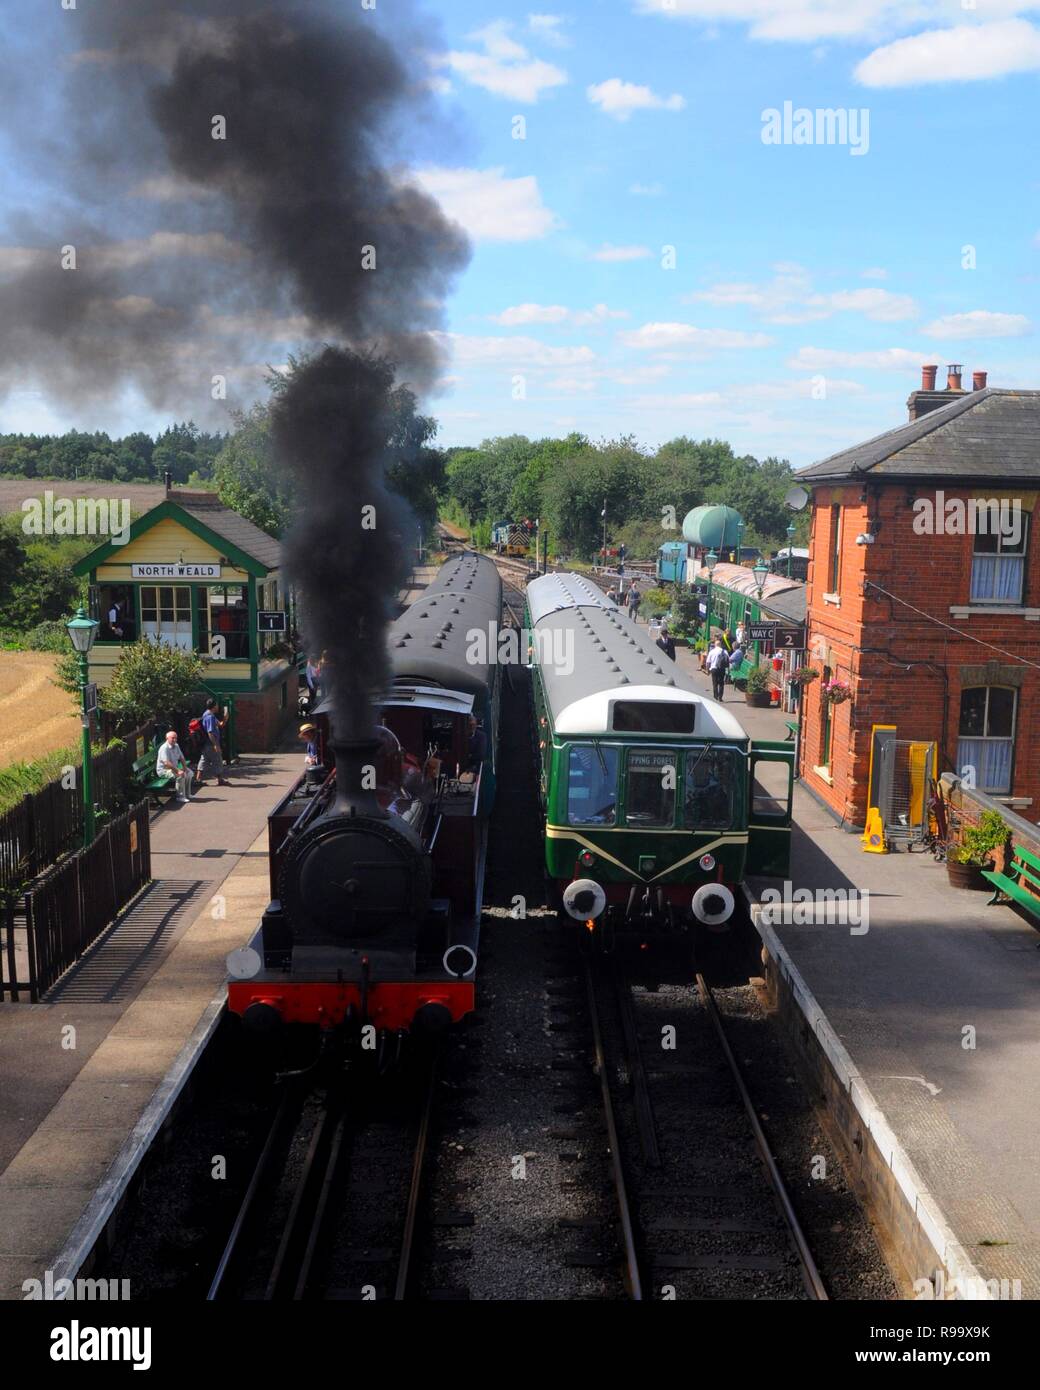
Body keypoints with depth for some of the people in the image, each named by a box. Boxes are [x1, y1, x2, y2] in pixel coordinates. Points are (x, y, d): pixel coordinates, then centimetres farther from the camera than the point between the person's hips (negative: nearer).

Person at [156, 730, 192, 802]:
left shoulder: (176, 746, 6)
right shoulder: (164, 748, -23)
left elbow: (181, 758, 13)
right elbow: (166, 763, -31)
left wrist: (185, 767, -5)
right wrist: (178, 771, -34)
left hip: (173, 768, 10)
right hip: (163, 770, -10)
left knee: (189, 772, 4)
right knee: (180, 775, -29)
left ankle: (187, 794, 9)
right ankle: (180, 796, -21)